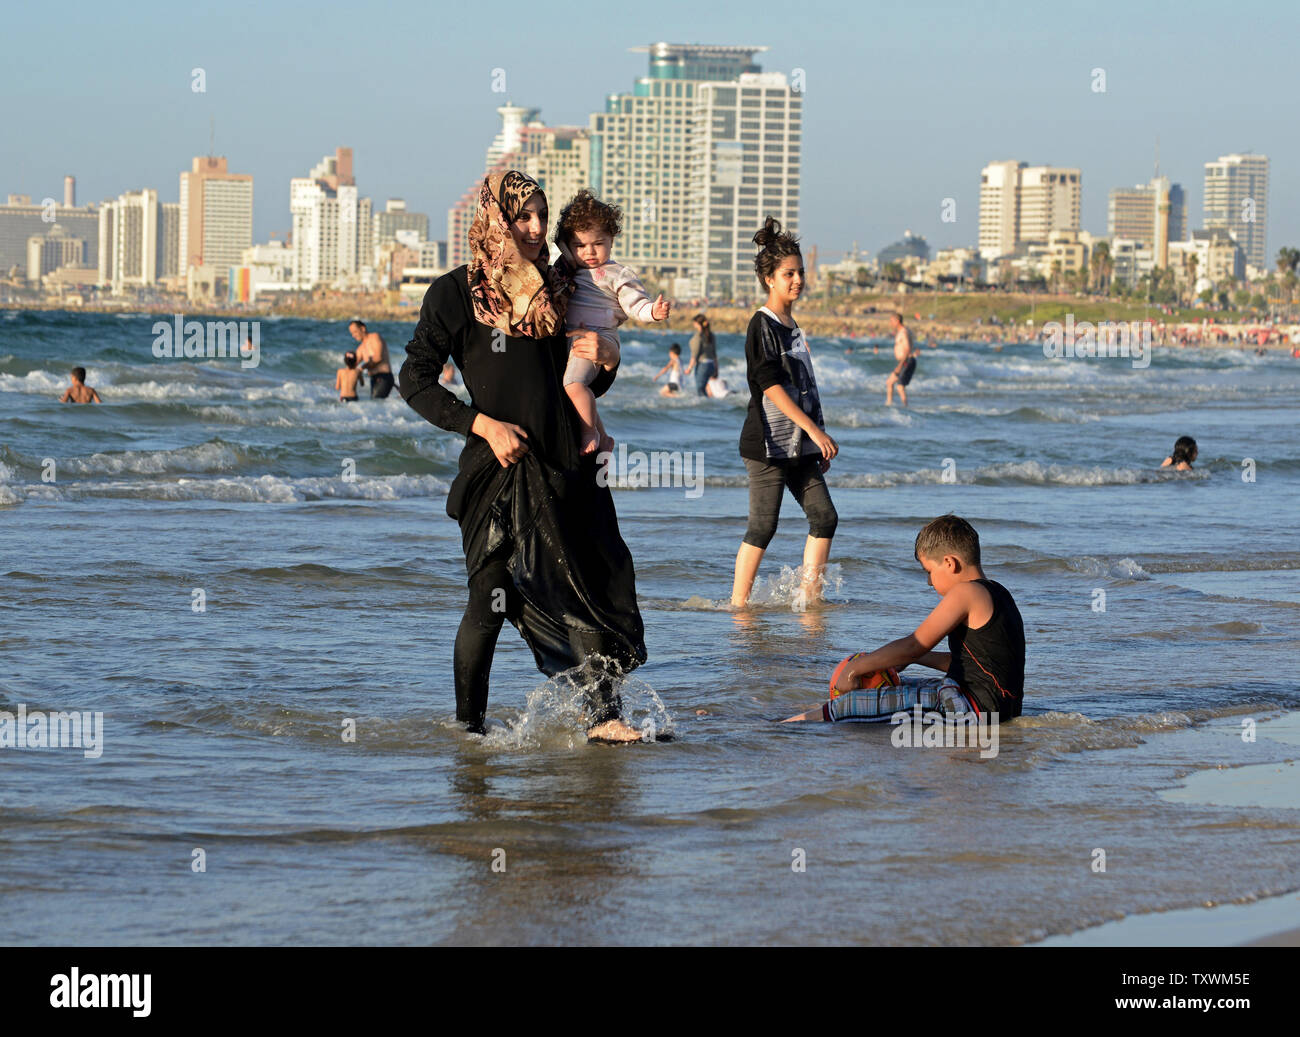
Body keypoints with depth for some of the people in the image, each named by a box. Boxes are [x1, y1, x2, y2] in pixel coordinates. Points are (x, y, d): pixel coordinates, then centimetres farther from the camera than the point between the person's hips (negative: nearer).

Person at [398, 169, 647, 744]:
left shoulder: (551, 292, 14)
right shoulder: (456, 293, -2)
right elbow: (415, 380, -5)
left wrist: (607, 361, -1)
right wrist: (482, 423, -14)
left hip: (565, 466, 5)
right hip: (498, 464, -5)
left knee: (597, 585, -3)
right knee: (491, 600, -4)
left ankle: (602, 714, 1)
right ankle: (468, 728, 8)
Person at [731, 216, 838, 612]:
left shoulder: (792, 327, 16)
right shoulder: (762, 325, -10)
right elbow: (770, 386, -17)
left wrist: (818, 443, 19)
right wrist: (814, 429, -21)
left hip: (800, 446, 8)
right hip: (768, 443, -8)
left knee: (824, 517, 0)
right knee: (763, 527, -6)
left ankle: (808, 597, 5)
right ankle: (739, 602, 3)